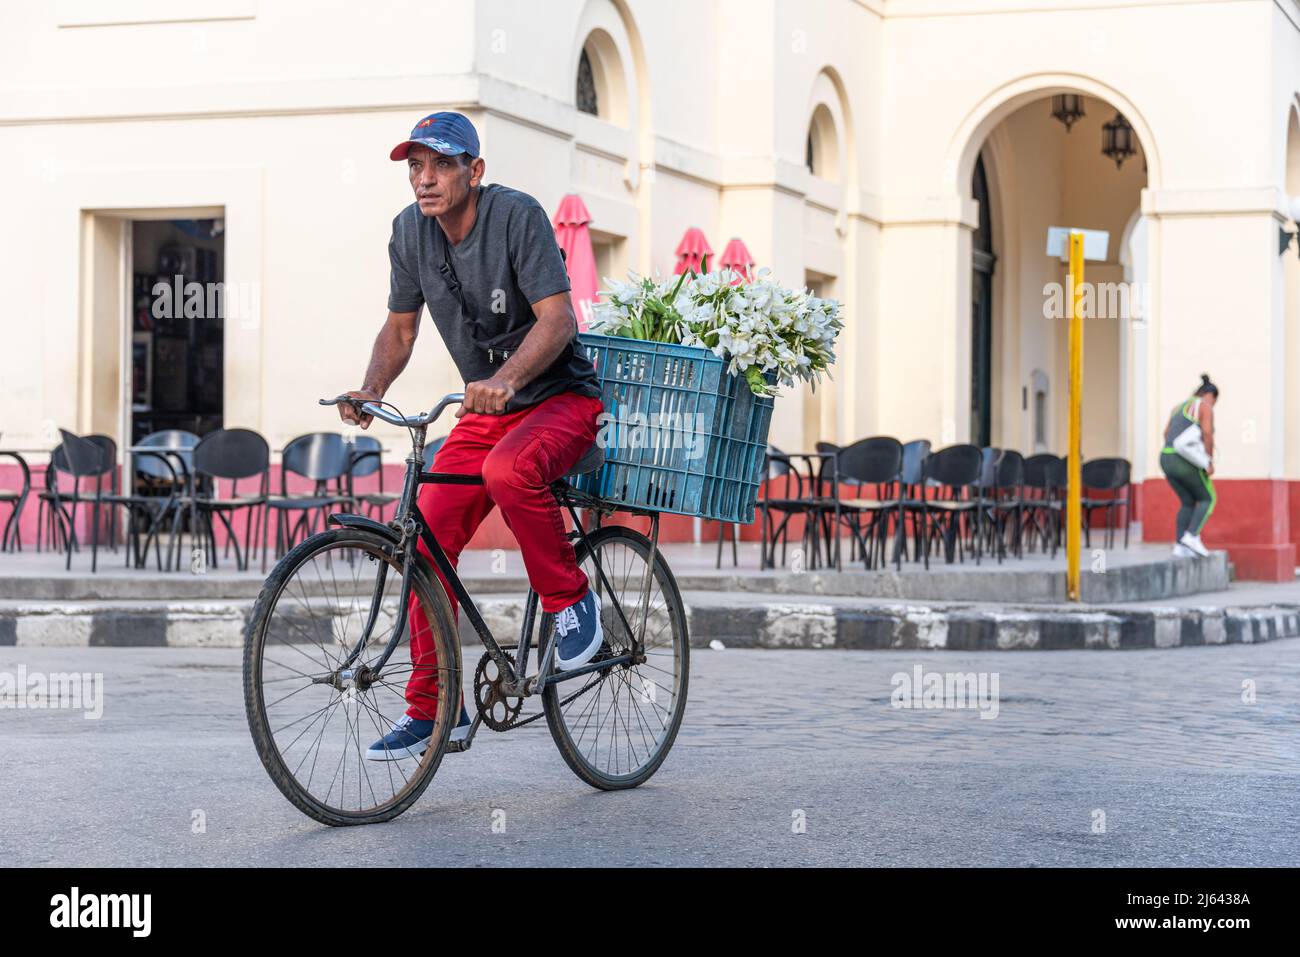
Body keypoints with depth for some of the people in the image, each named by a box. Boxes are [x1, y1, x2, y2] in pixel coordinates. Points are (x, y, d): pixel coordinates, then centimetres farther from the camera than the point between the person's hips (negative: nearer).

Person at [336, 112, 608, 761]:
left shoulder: (517, 215, -18)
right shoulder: (410, 231, 0)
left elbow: (558, 318, -25)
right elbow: (400, 327, 11)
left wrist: (505, 379, -41)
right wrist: (371, 390, -8)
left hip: (561, 397, -6)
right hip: (486, 410, 6)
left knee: (507, 468, -37)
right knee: (426, 538, -9)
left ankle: (571, 599, -13)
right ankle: (433, 708, 1)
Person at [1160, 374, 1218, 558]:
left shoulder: (1180, 408, 22)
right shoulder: (1205, 407, -3)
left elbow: (1167, 434, 20)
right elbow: (1207, 433, -15)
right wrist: (1209, 462, -8)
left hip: (1168, 461, 8)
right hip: (1187, 462, -8)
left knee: (1189, 503, 16)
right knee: (1207, 499, 7)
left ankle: (1180, 546, 7)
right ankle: (1191, 537, -9)